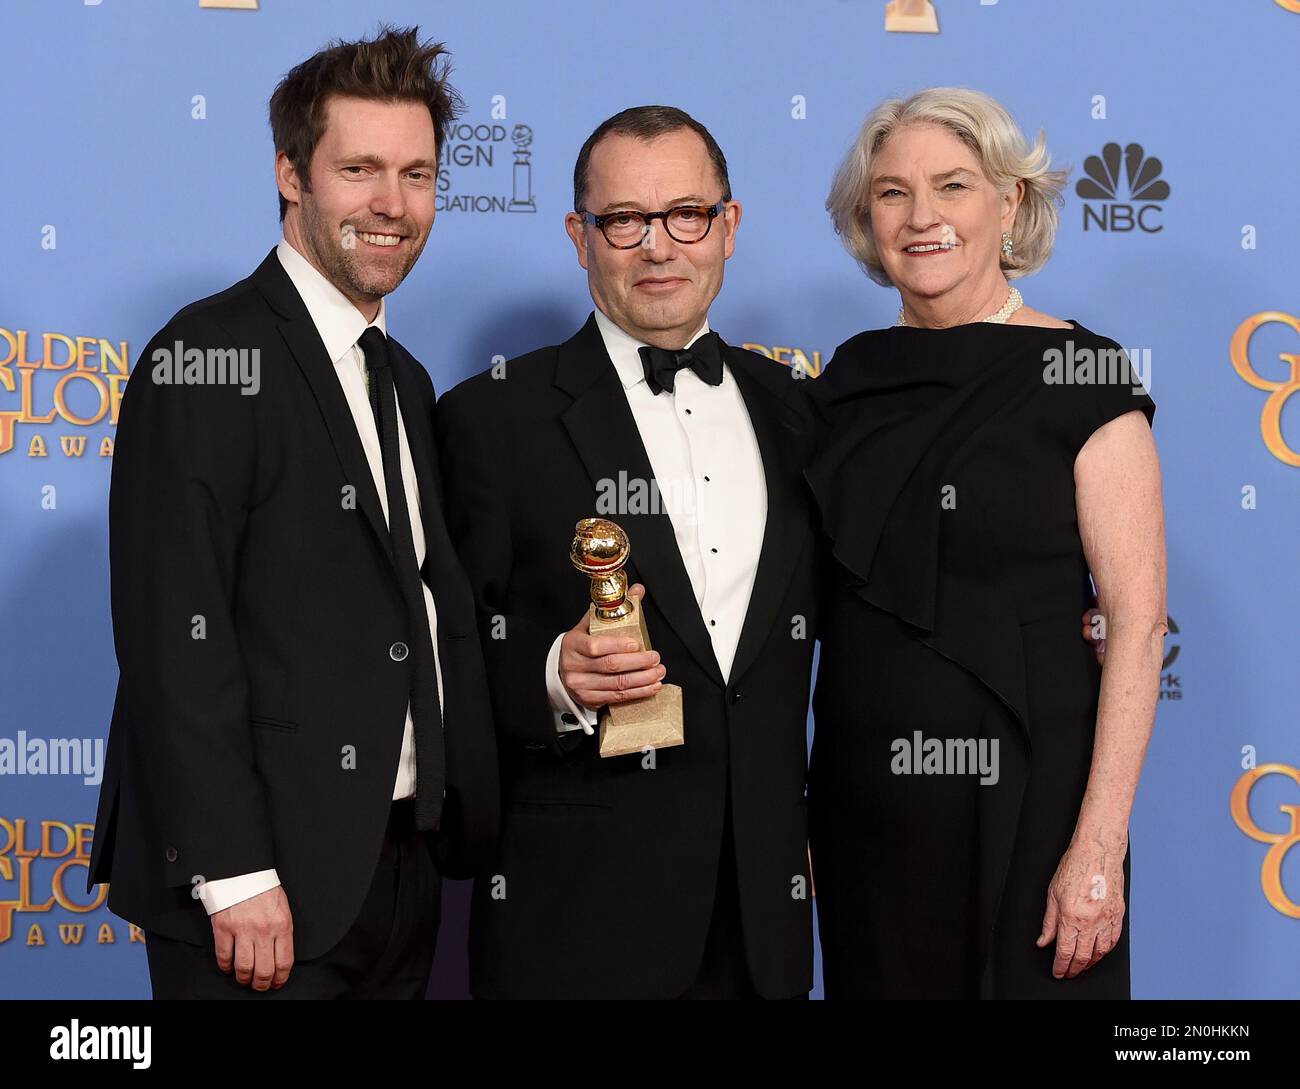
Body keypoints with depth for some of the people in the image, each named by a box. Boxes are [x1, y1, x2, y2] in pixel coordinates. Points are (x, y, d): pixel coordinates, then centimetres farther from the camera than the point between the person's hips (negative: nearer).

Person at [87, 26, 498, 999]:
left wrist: (461, 827, 8)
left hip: (402, 871, 8)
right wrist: (233, 874, -19)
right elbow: (175, 636, -17)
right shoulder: (210, 357, -11)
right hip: (262, 888, -7)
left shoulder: (406, 382, 15)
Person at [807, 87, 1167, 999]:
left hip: (1018, 790, -4)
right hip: (861, 799, 5)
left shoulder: (1080, 375, -8)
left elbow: (1137, 624, -12)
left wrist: (1100, 846, -19)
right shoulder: (854, 377, 7)